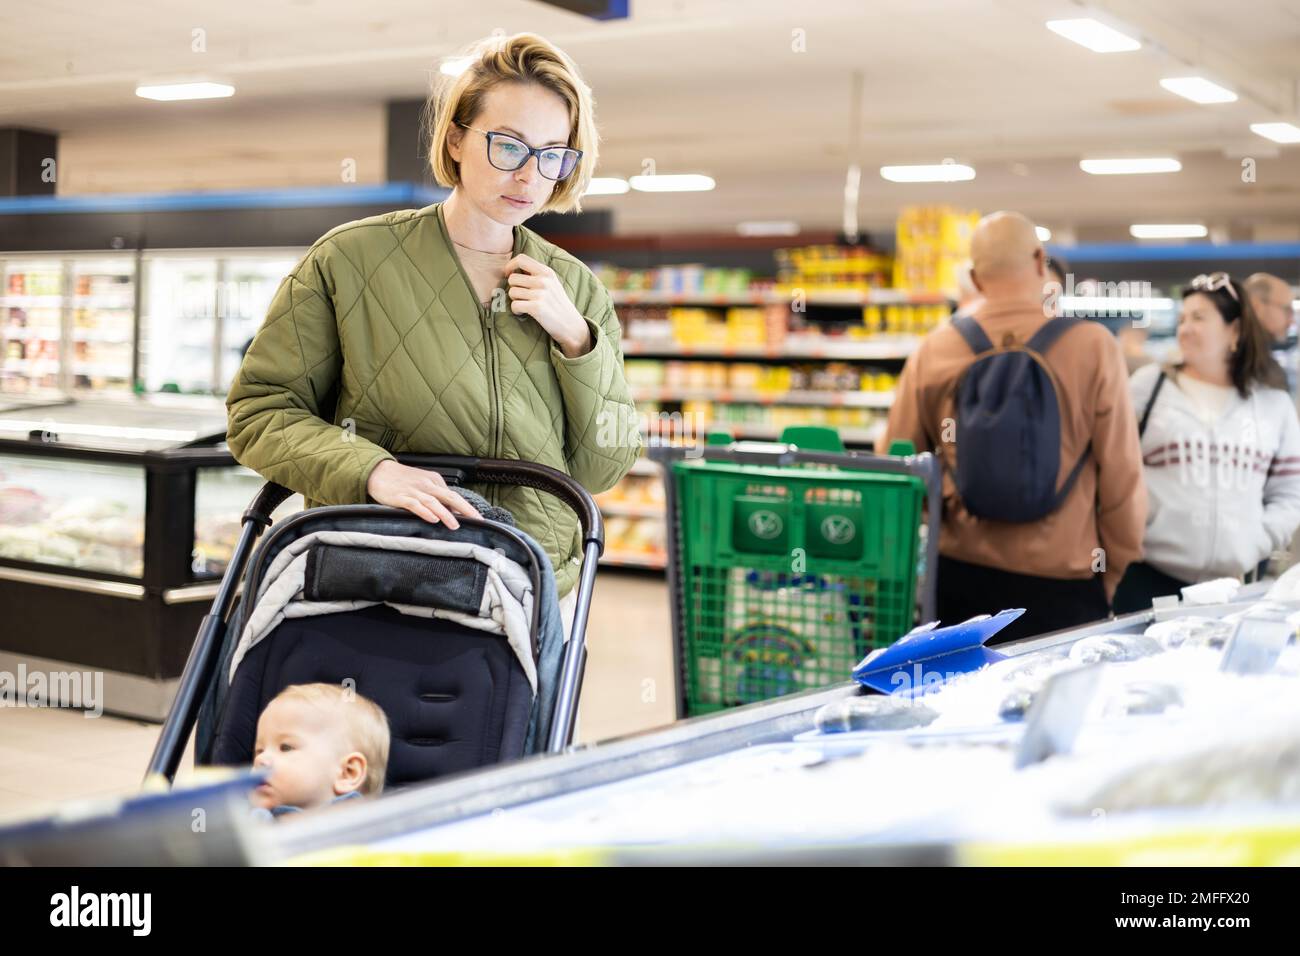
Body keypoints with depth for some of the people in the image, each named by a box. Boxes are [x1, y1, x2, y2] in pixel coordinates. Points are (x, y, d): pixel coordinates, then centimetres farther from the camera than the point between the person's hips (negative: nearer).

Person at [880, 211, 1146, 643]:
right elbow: (1121, 474, -4)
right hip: (1061, 583, -2)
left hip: (961, 577, 2)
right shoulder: (1093, 347, -6)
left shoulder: (933, 351, -1)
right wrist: (1113, 574, 9)